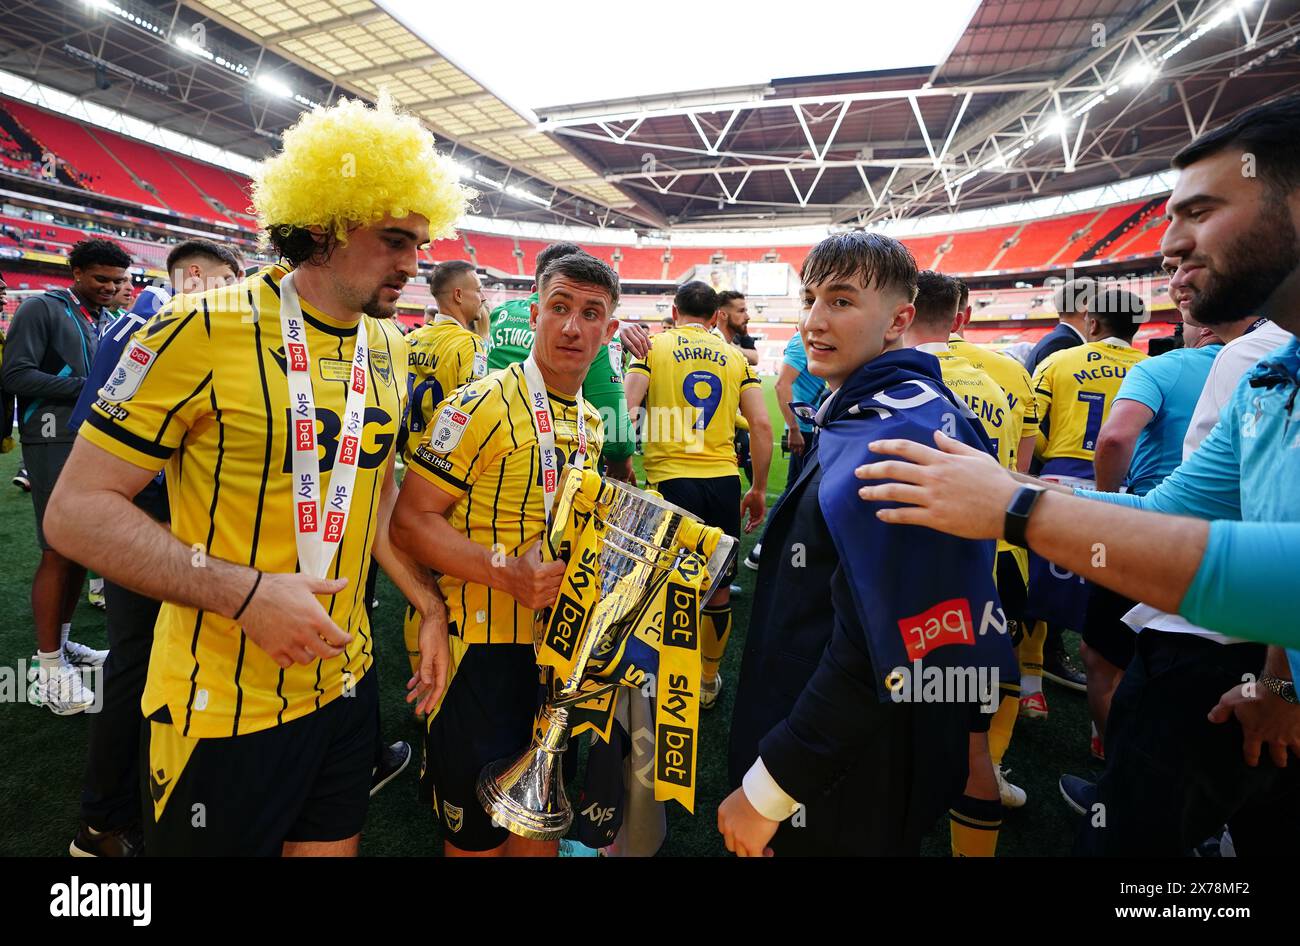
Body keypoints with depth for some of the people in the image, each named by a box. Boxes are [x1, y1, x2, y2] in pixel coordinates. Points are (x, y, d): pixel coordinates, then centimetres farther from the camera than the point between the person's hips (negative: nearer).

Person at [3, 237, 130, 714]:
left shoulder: (101, 322, 18)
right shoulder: (42, 309, -4)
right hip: (55, 442, -7)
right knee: (59, 552, -6)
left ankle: (59, 642, 25)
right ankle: (51, 669, 3)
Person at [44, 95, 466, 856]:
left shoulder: (386, 352, 4)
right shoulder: (200, 331, -15)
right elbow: (78, 510, -13)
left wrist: (432, 607, 5)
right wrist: (245, 593, -23)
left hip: (348, 683, 6)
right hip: (223, 707, -5)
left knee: (332, 841, 21)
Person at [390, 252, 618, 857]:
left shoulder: (592, 423, 9)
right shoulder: (483, 404, -15)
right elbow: (411, 520, -17)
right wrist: (506, 573, -28)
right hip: (485, 650, -6)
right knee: (478, 834, 13)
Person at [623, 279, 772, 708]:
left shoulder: (653, 346, 5)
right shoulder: (735, 356, 12)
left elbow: (630, 410, -9)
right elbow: (761, 424, 5)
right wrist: (759, 490, 11)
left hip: (670, 480, -3)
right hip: (723, 480, 3)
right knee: (718, 590, 16)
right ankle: (708, 682, 32)